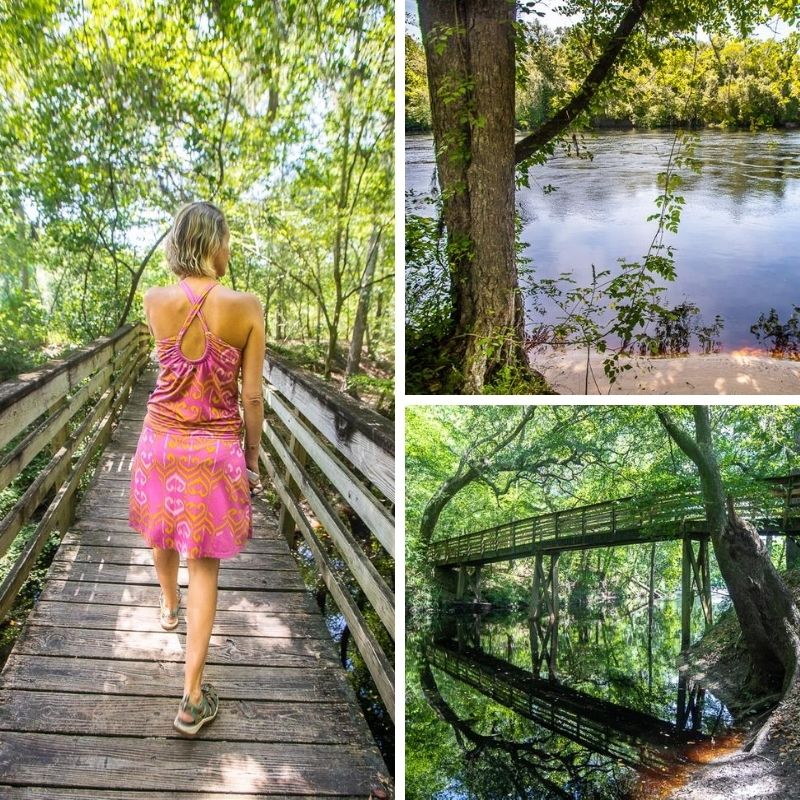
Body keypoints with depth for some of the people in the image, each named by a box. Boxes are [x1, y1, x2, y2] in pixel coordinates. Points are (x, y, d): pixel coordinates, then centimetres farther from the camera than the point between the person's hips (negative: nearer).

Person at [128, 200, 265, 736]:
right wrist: (252, 459, 3)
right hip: (216, 447, -3)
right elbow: (252, 397, -11)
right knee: (204, 562, 7)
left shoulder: (156, 300, -7)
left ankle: (169, 605, 59)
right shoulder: (246, 307, -15)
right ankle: (193, 698, 9)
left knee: (163, 533, 30)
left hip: (162, 439, 3)